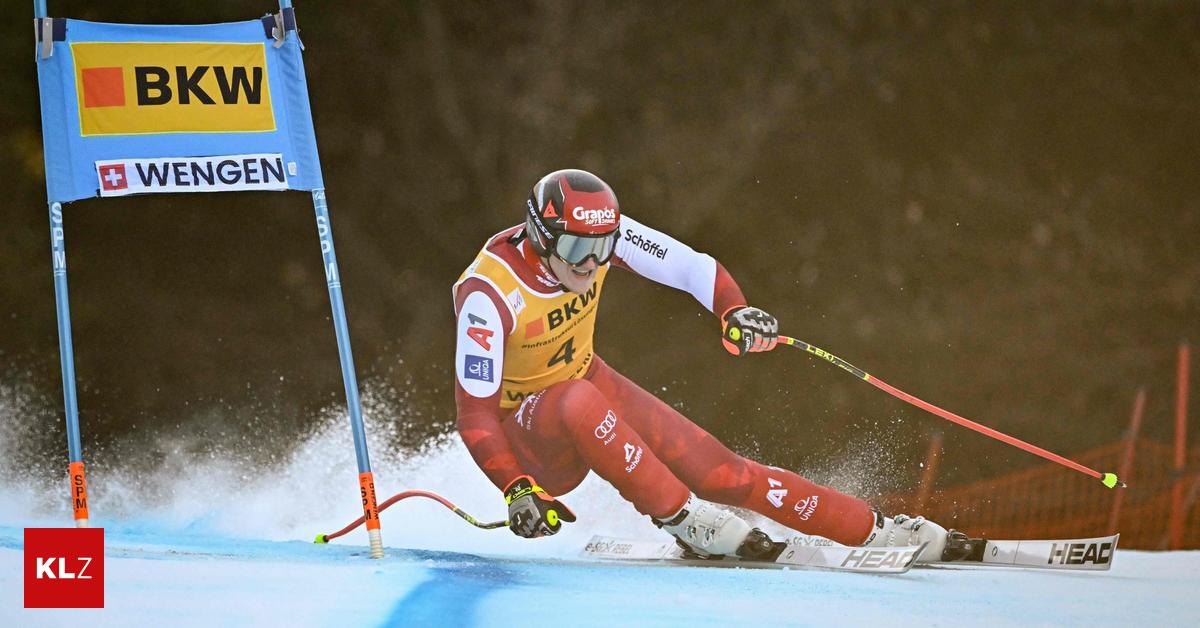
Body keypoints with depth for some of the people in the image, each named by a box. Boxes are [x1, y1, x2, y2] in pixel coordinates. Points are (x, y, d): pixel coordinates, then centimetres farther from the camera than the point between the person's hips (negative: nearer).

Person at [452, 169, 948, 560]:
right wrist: (517, 492, -43)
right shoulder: (489, 293, -32)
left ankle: (873, 530, 2)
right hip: (527, 435, -5)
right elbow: (475, 416, -30)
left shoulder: (602, 232, -18)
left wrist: (735, 312, -32)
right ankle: (681, 518, -24)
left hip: (589, 383, 5)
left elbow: (693, 268, -11)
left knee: (716, 472, -7)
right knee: (579, 402, -40)